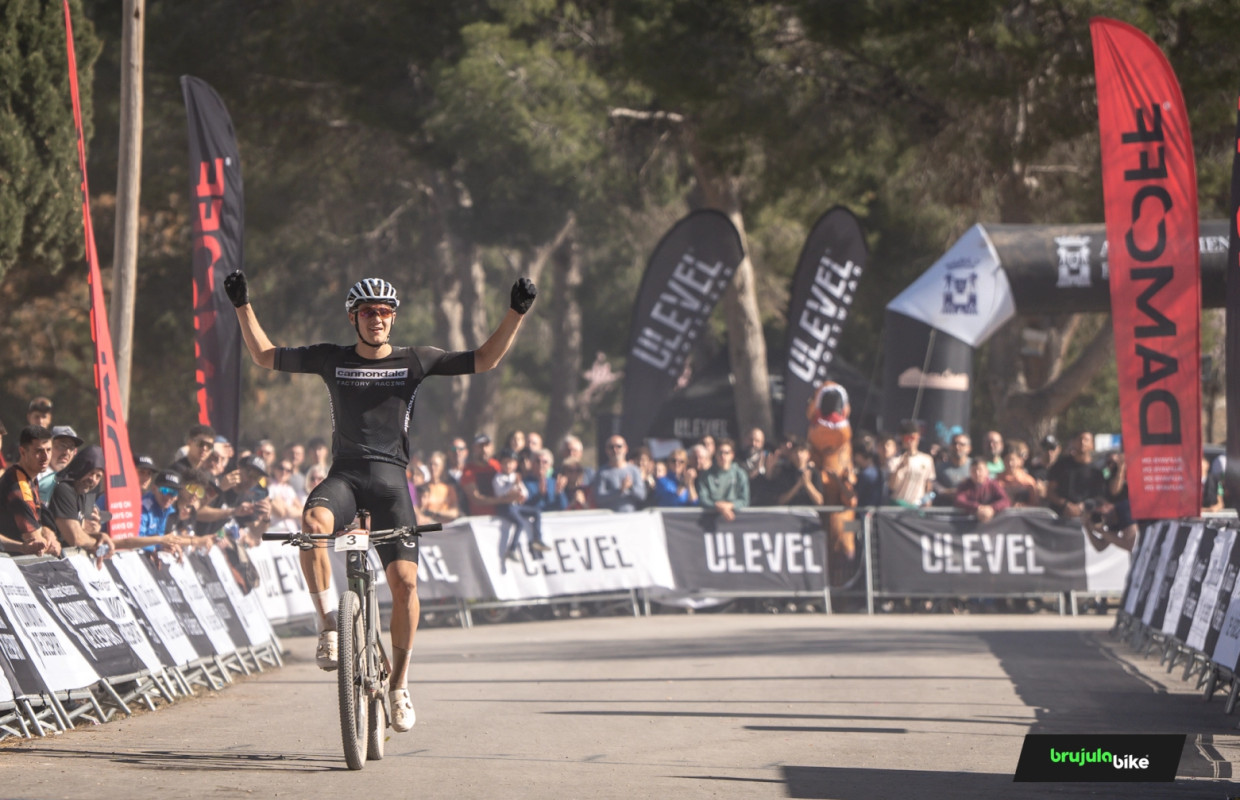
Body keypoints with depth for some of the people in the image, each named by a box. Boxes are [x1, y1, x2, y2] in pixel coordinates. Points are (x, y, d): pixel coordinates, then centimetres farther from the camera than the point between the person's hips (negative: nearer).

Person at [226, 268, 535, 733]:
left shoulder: (415, 361, 6)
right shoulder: (331, 360, 9)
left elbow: (484, 360, 3)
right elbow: (264, 356, 16)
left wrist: (517, 313, -7)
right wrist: (242, 306, 7)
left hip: (390, 477, 0)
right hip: (344, 473, 0)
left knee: (404, 579, -12)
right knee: (314, 524, -35)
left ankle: (400, 684, 4)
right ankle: (329, 626, -24)